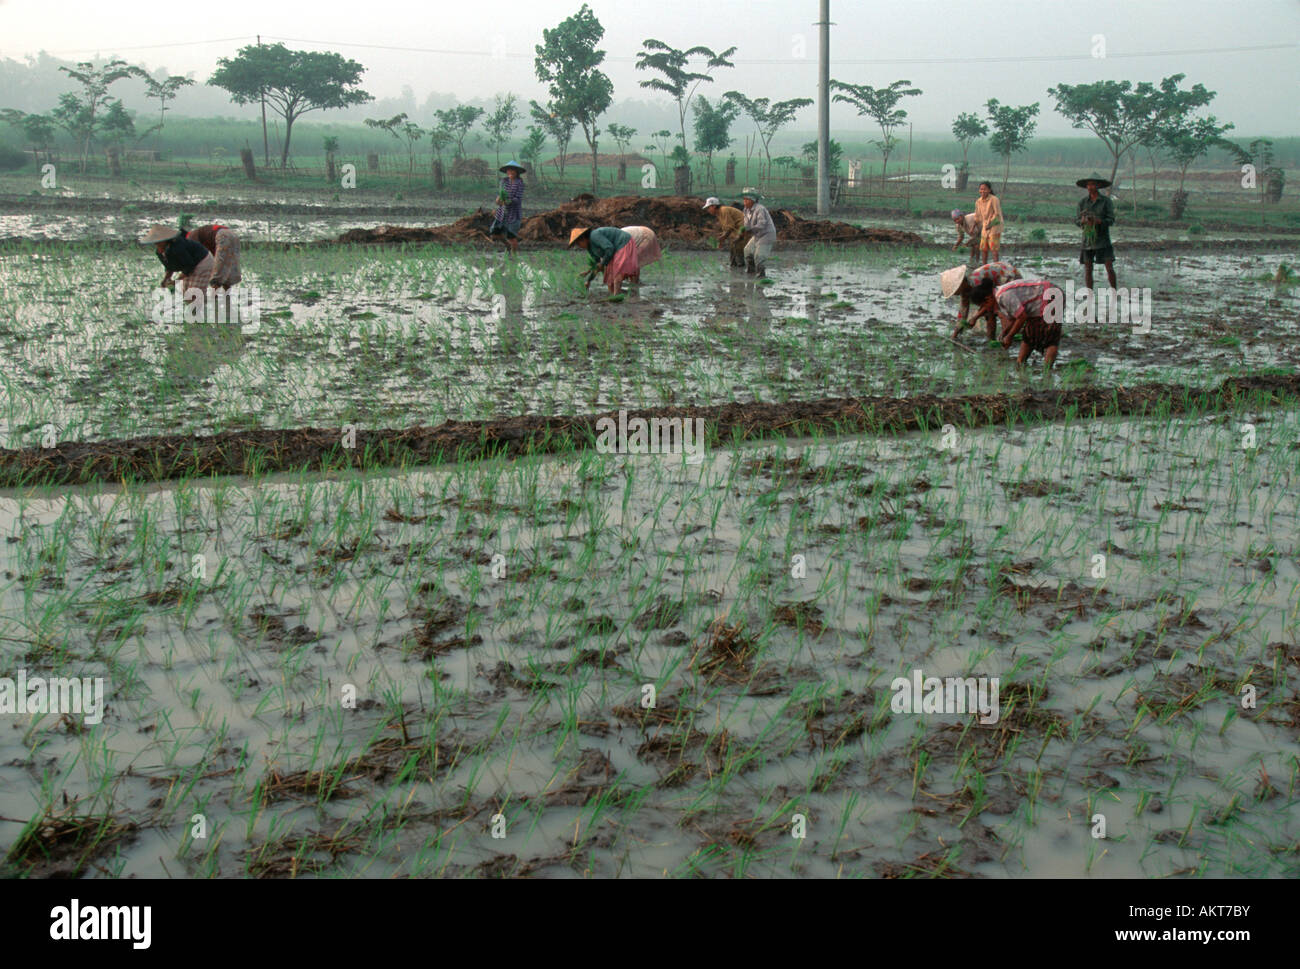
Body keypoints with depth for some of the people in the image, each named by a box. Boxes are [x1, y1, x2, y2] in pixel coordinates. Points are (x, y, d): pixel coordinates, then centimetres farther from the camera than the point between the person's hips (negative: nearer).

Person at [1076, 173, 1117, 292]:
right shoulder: (1082, 201, 5)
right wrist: (1083, 221, -18)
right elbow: (1077, 220, 5)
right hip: (1088, 239, 2)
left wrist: (1098, 221, -24)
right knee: (1088, 269, 1)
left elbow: (1111, 220, -7)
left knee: (1109, 267, -5)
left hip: (1103, 239, -2)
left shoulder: (1106, 201, -2)